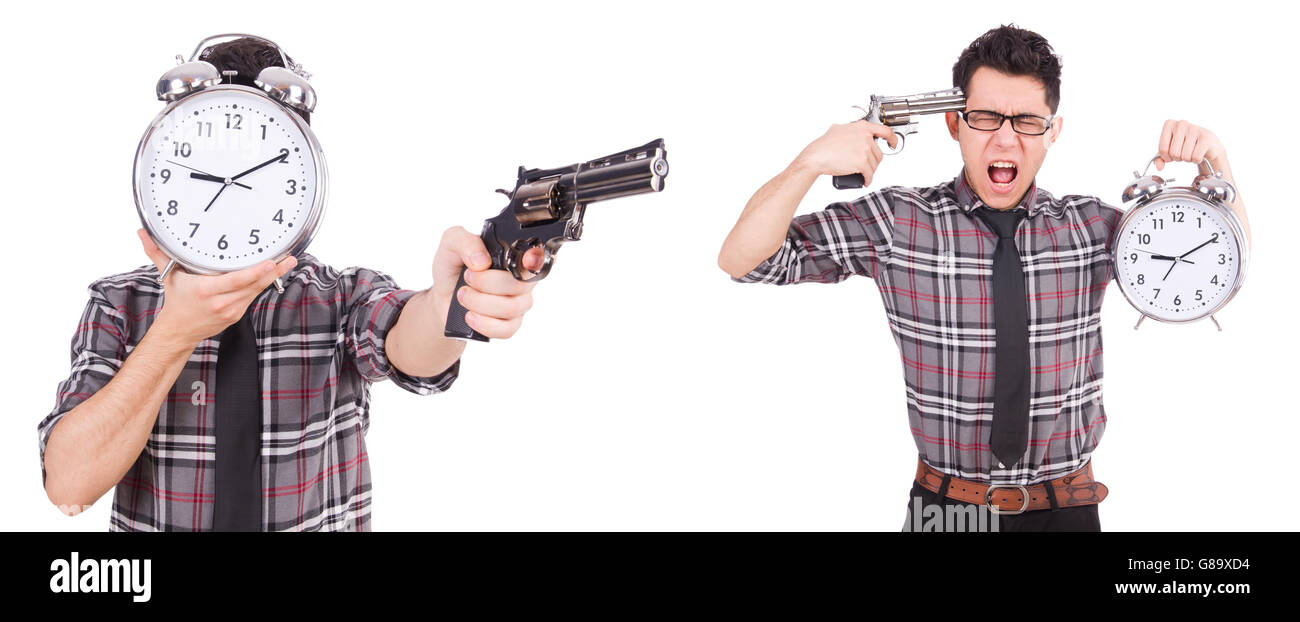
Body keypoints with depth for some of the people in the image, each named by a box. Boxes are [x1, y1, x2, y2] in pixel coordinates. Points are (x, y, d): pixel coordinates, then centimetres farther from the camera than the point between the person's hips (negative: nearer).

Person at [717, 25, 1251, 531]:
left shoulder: (1090, 227, 0)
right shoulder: (897, 223, -8)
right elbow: (741, 260, -11)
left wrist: (1215, 160, -9)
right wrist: (811, 163, -27)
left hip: (1065, 509, 2)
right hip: (944, 507, -2)